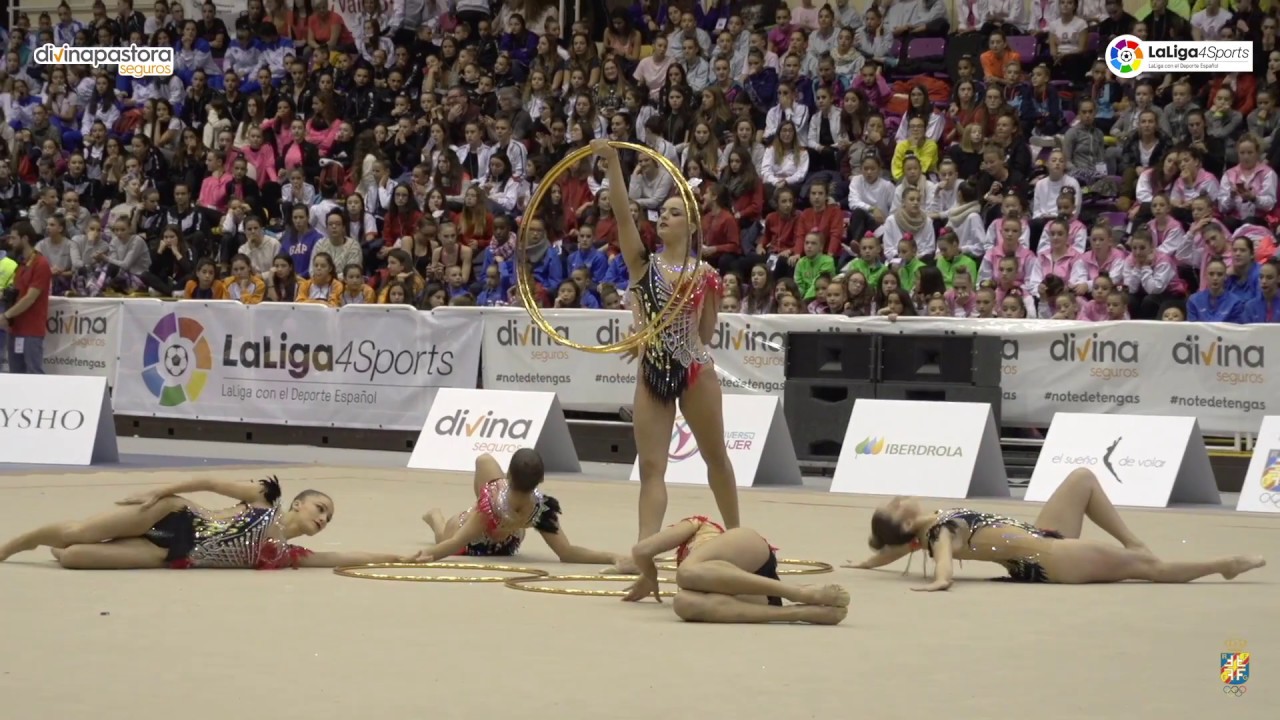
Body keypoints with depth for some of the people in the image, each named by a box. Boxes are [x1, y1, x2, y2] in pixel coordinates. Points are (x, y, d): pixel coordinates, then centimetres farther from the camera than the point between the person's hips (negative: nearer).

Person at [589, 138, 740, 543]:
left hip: (693, 371, -1)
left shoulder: (705, 274, 0)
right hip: (652, 373, 1)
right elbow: (622, 214, -11)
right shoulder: (643, 264, 2)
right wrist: (612, 163, -20)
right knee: (651, 467, -4)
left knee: (716, 457, 14)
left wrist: (712, 294, -9)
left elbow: (705, 332, 7)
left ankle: (735, 535, 30)